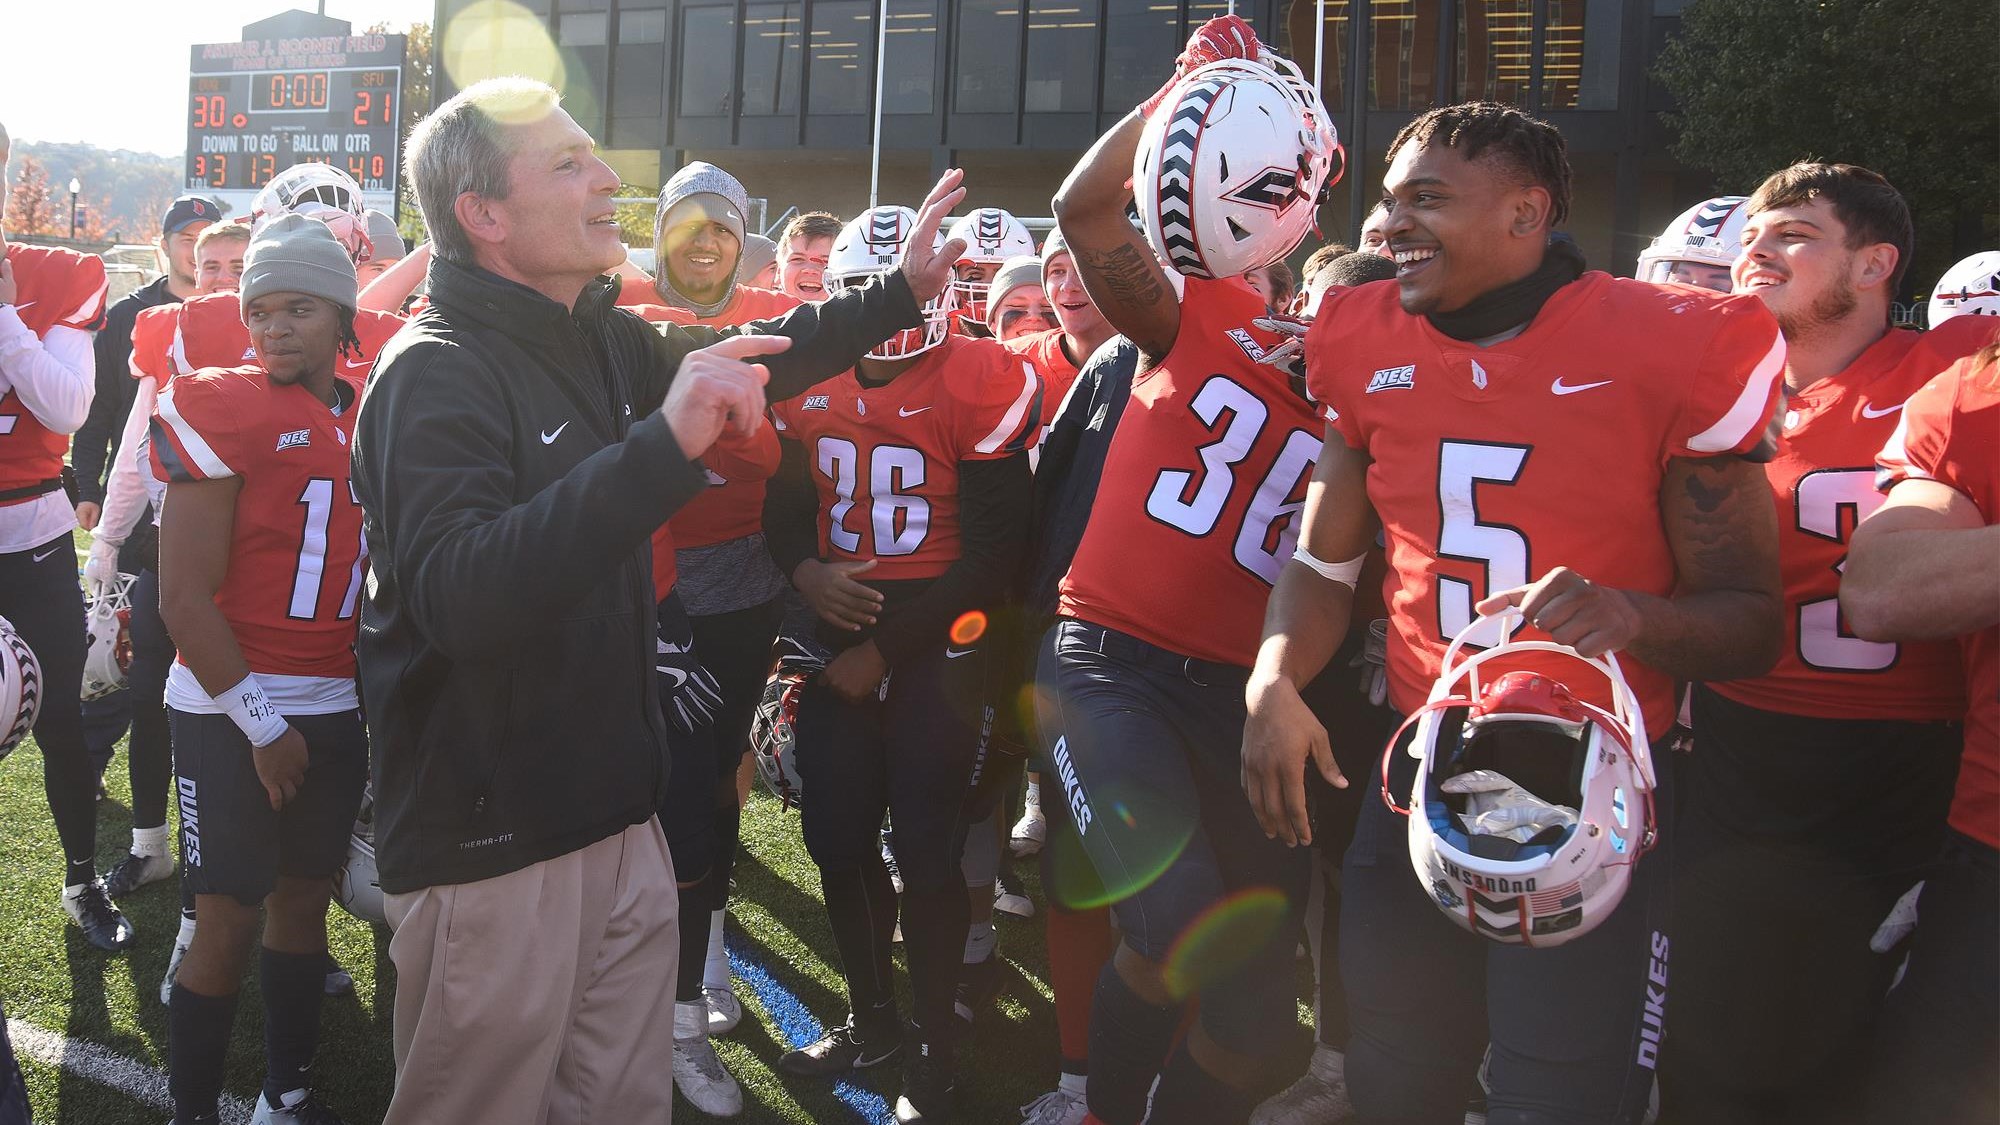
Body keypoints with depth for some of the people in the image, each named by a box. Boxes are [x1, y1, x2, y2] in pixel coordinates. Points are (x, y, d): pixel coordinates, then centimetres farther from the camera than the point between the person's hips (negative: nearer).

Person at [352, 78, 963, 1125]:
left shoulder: (604, 343, 7)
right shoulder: (435, 374, -17)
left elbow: (742, 362, 28)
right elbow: (459, 598, -34)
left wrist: (898, 293, 25)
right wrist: (661, 446, -39)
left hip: (617, 817, 7)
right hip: (492, 849, -7)